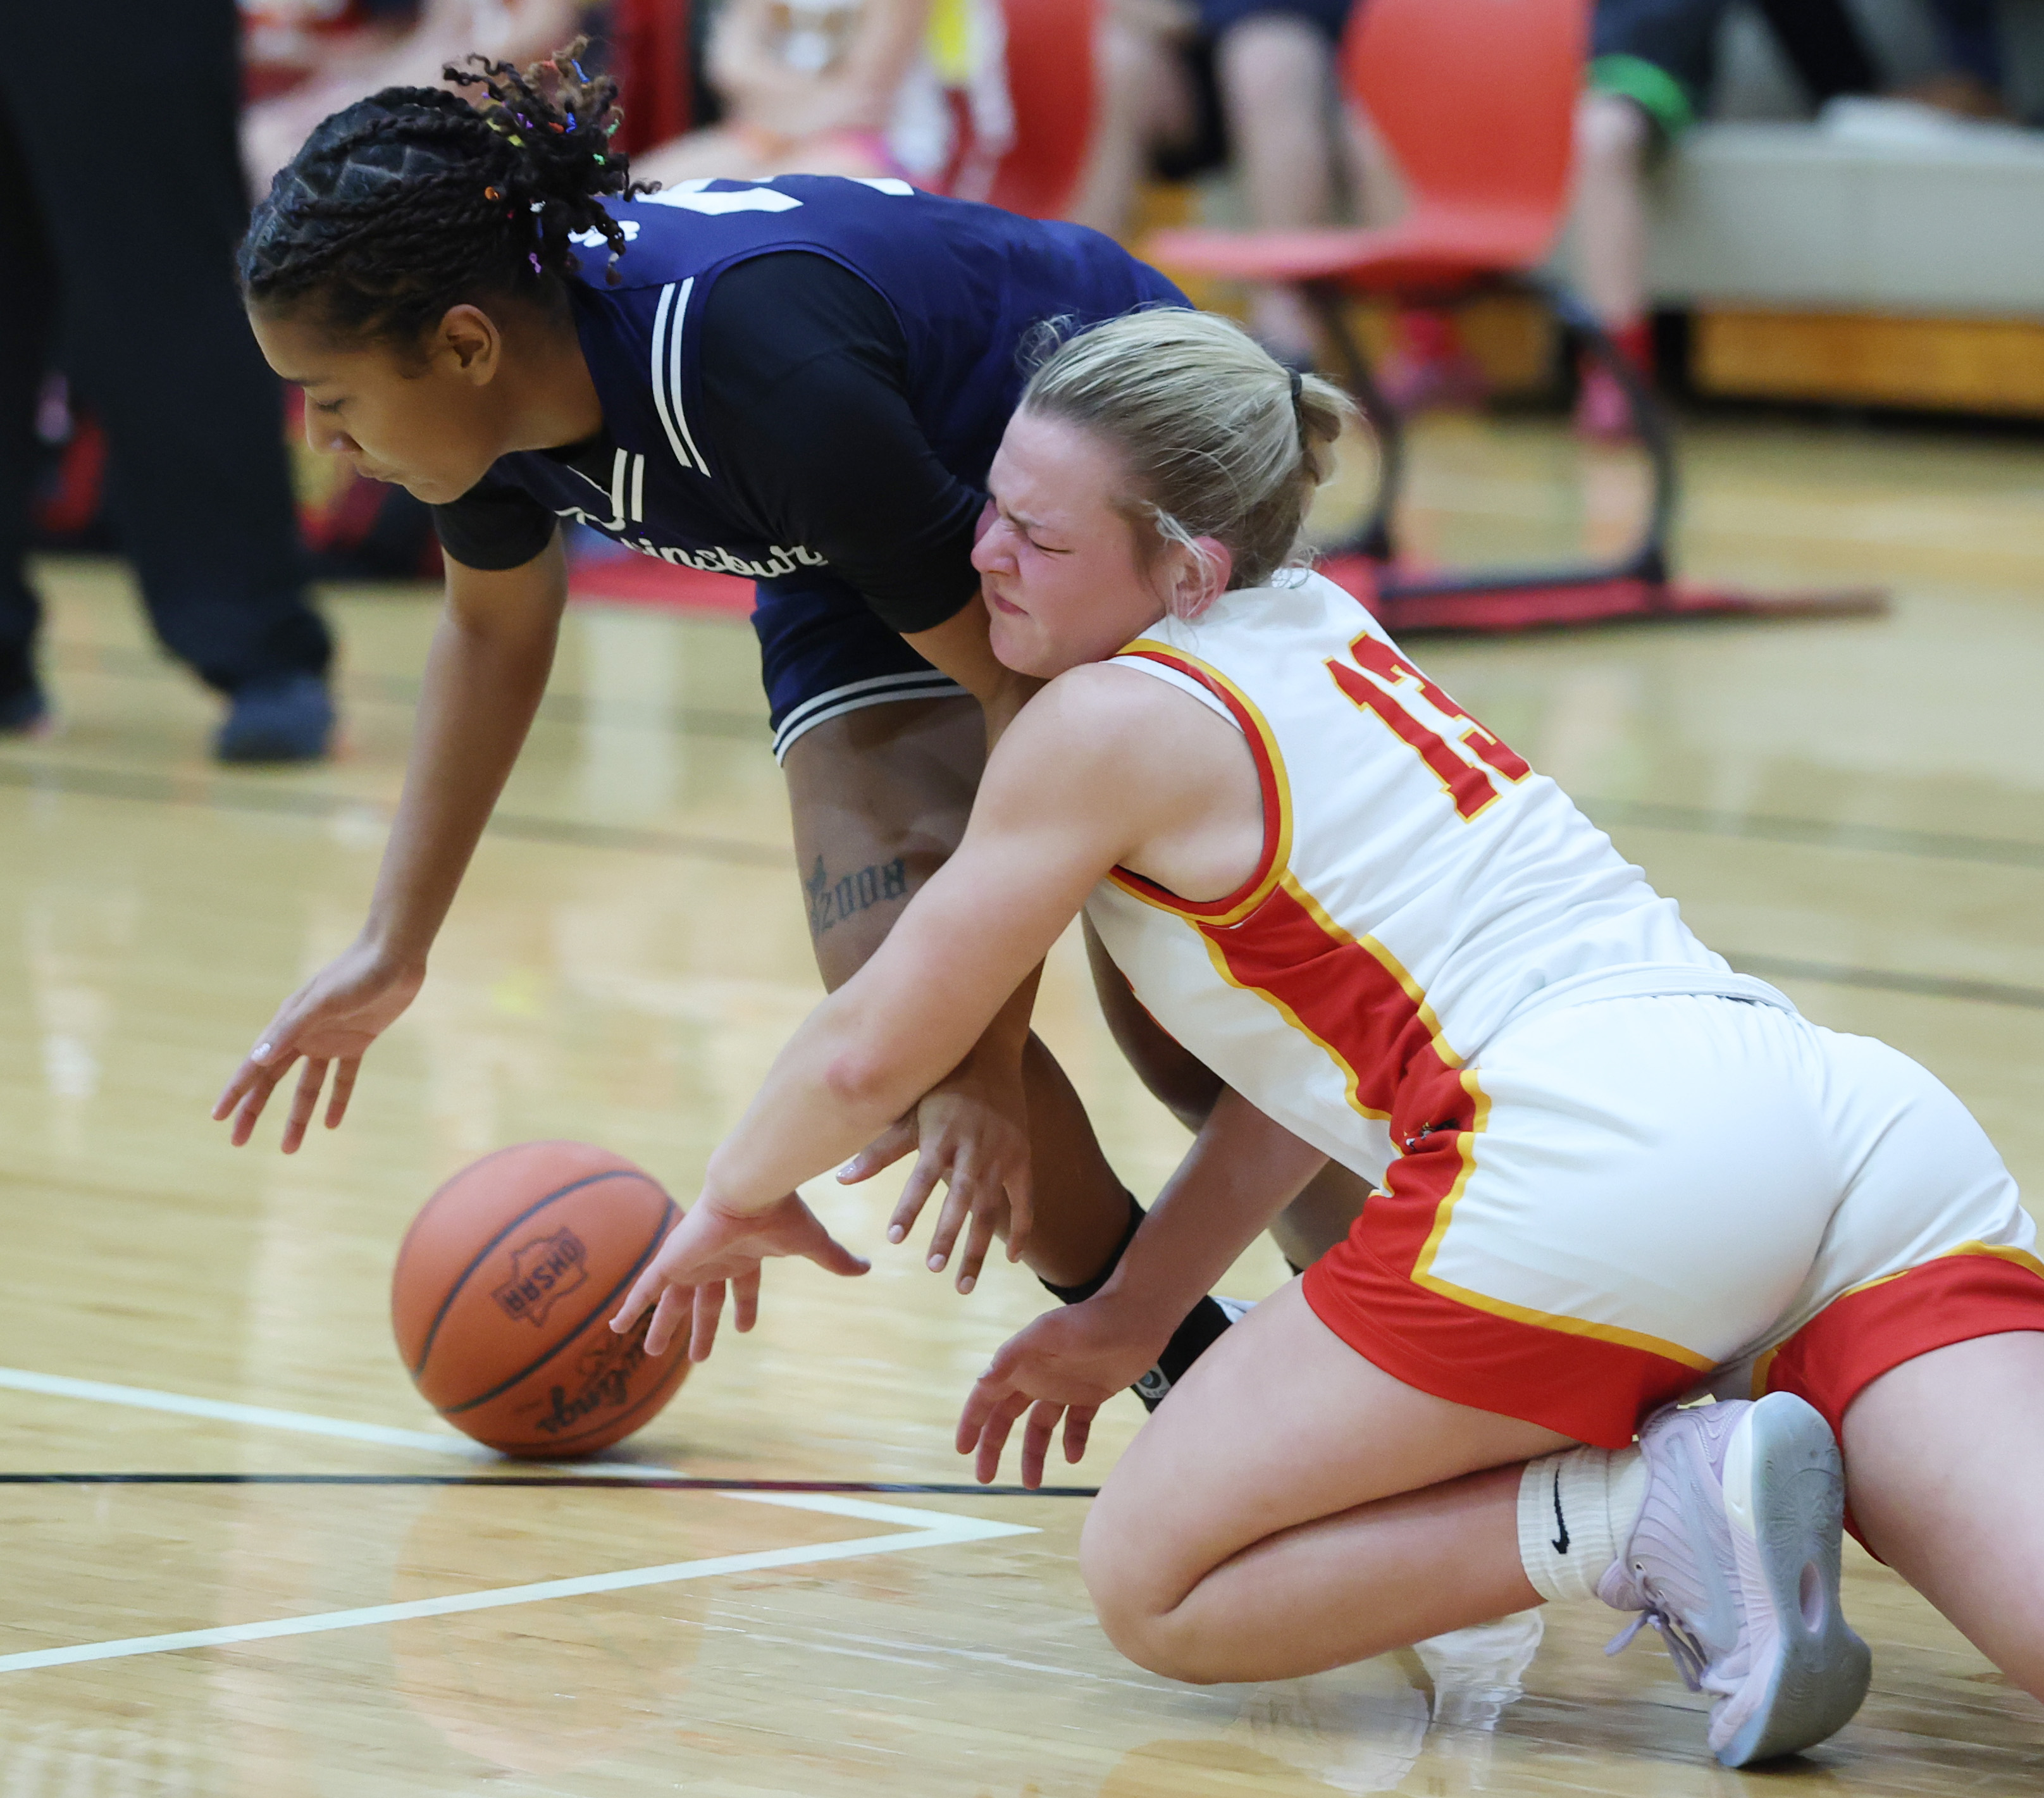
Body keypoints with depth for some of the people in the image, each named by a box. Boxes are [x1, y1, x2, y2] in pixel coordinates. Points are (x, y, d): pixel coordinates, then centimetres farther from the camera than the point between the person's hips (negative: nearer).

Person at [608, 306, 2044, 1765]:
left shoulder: (1112, 722, 2)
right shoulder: (1324, 635, 26)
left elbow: (873, 1051, 13)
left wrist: (740, 1198, 32)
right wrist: (1133, 1313, 39)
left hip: (1594, 1164, -8)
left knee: (1151, 1587, 6)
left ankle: (1652, 1516, -10)